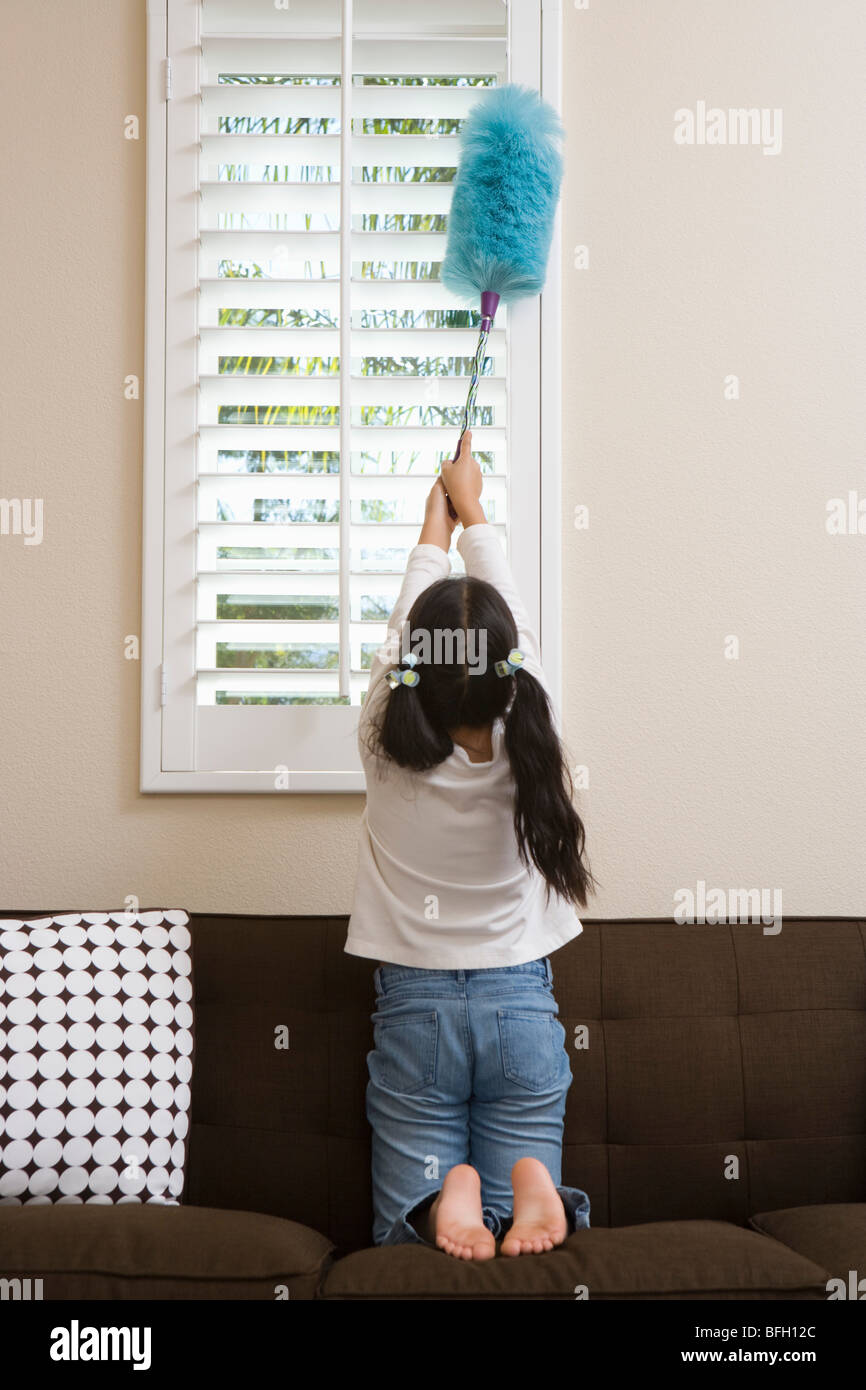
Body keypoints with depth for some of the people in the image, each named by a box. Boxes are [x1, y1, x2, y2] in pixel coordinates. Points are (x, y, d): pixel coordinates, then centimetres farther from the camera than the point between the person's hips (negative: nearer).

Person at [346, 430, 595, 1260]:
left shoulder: (388, 748, -14)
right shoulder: (525, 740, -12)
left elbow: (404, 618, 2)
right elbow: (508, 615, 4)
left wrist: (438, 512, 18)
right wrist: (470, 505, 19)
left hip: (415, 1008, -1)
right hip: (521, 1008, 1)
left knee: (403, 1230, 10)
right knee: (521, 1234, 10)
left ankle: (447, 1191, -22)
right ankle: (529, 1181, -22)